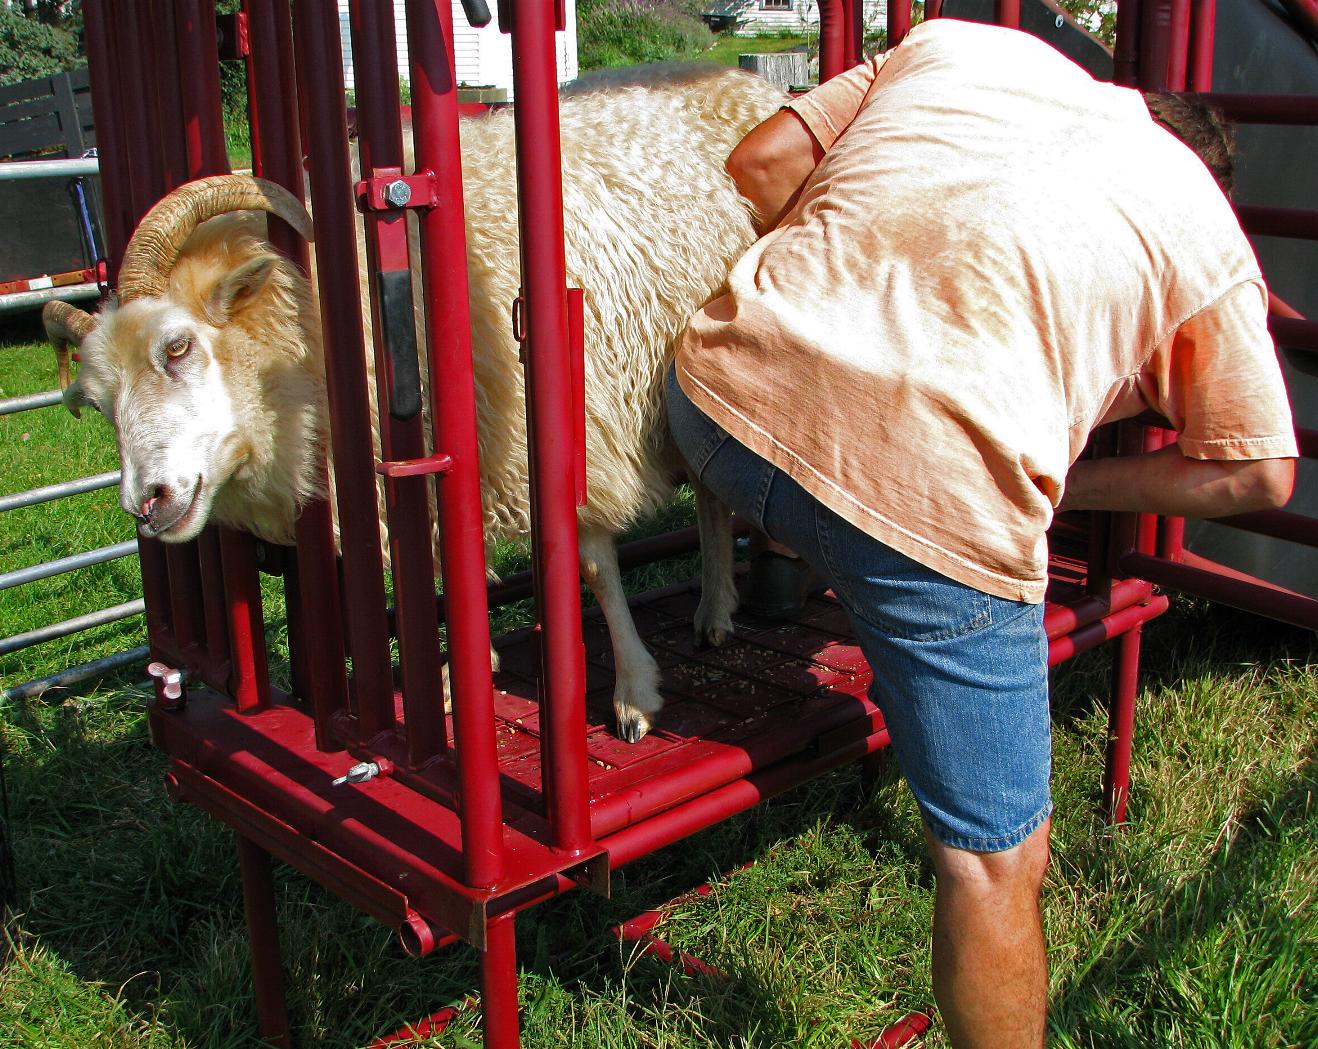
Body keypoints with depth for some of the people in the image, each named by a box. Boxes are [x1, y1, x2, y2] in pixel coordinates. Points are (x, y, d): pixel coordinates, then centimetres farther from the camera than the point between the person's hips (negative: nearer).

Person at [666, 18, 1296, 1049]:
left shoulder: (955, 40, 22)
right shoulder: (1206, 232, 17)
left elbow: (761, 161, 19)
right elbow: (1261, 475, 16)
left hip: (728, 395, 3)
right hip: (939, 500, -2)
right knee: (999, 859, 13)